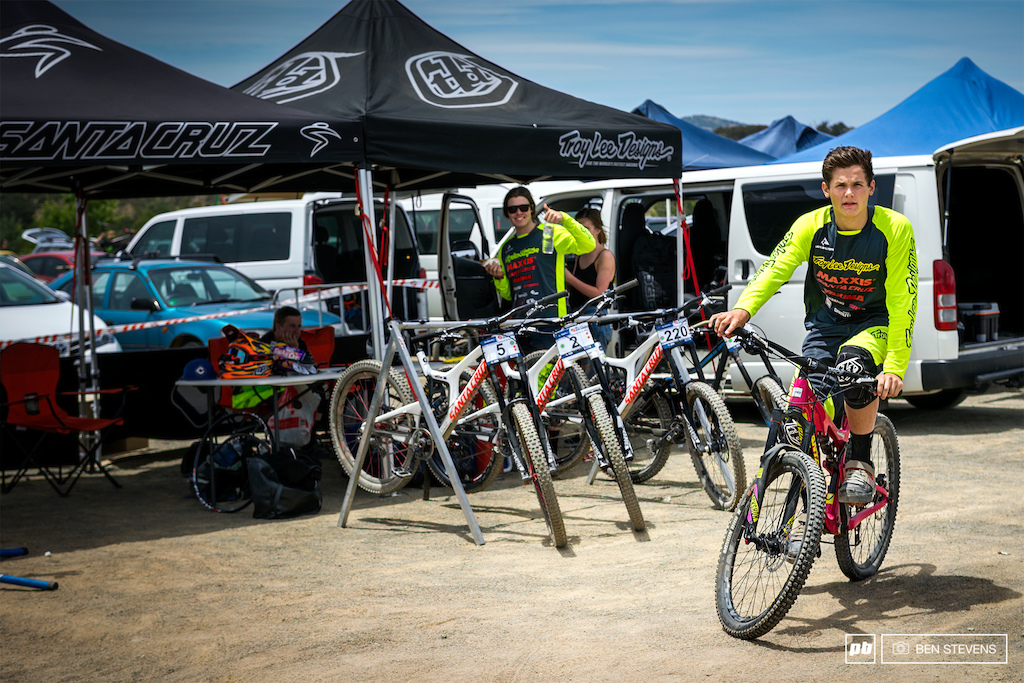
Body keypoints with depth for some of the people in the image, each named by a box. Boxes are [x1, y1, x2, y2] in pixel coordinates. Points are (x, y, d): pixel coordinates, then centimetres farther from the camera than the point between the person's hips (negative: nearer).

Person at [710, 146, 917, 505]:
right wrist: (742, 309, -40)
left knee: (854, 366, -36)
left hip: (874, 326, -2)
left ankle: (860, 461, -14)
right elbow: (774, 269, -19)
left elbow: (903, 302, -18)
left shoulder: (895, 229, -16)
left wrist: (894, 367, -27)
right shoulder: (811, 226, -10)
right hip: (824, 327, 2)